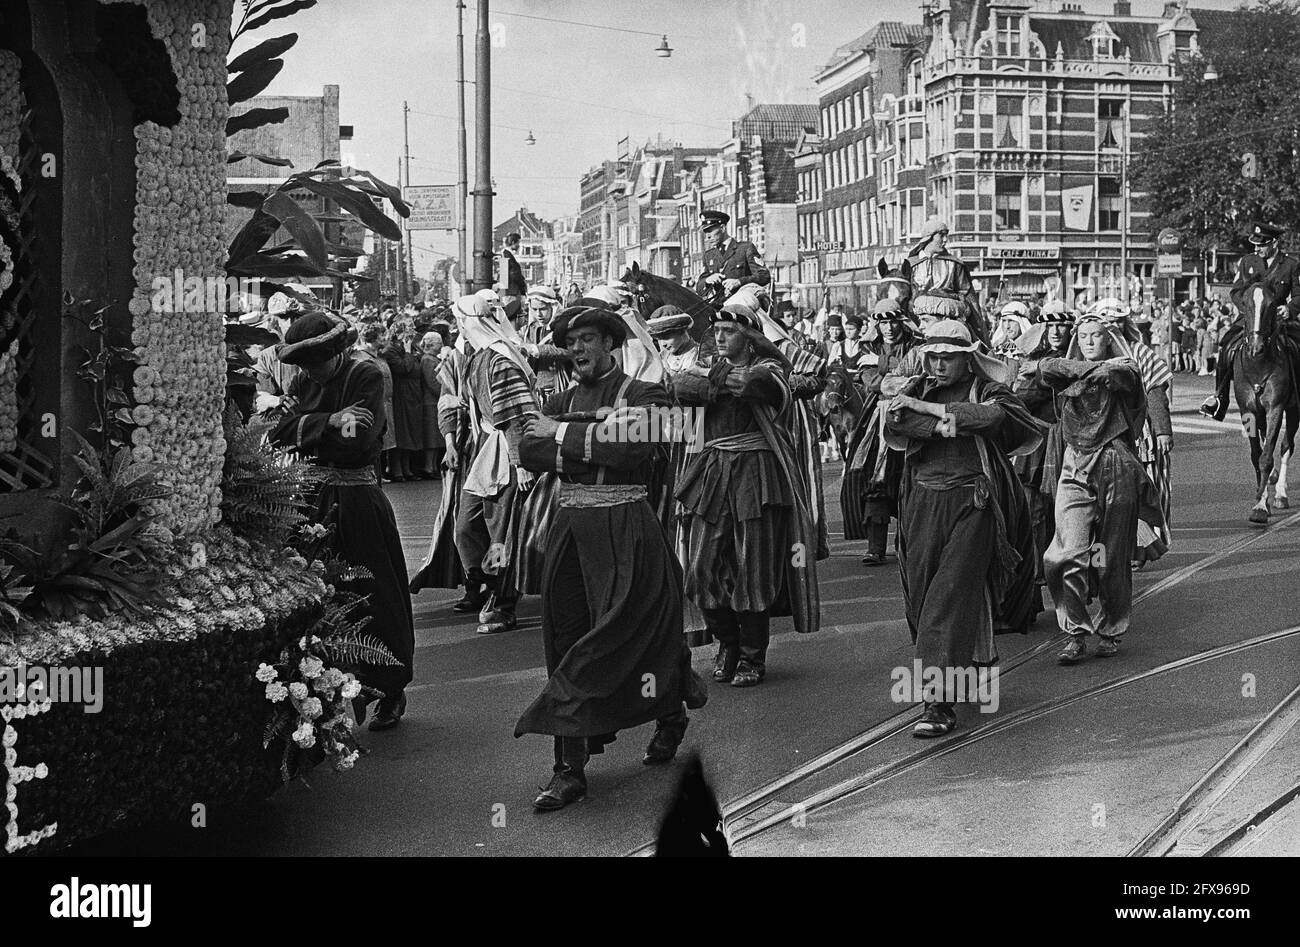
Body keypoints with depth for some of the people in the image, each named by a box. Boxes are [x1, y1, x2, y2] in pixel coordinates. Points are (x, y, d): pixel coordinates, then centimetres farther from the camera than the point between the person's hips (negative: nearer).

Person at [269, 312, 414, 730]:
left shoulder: (366, 375, -9)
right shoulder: (306, 380, 7)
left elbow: (359, 439, -20)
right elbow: (281, 430, -7)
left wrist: (308, 430, -12)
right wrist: (331, 422, -20)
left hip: (359, 503, -5)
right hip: (316, 500, 5)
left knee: (374, 598, 4)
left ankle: (392, 692, 18)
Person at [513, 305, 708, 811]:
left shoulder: (643, 394, 1)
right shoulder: (560, 401, 15)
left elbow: (632, 447, -18)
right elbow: (529, 452, -1)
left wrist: (563, 435, -10)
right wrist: (595, 442, -14)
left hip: (623, 530, -5)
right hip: (569, 528, 5)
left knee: (631, 631, -6)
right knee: (567, 635, 2)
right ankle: (570, 766, 5)